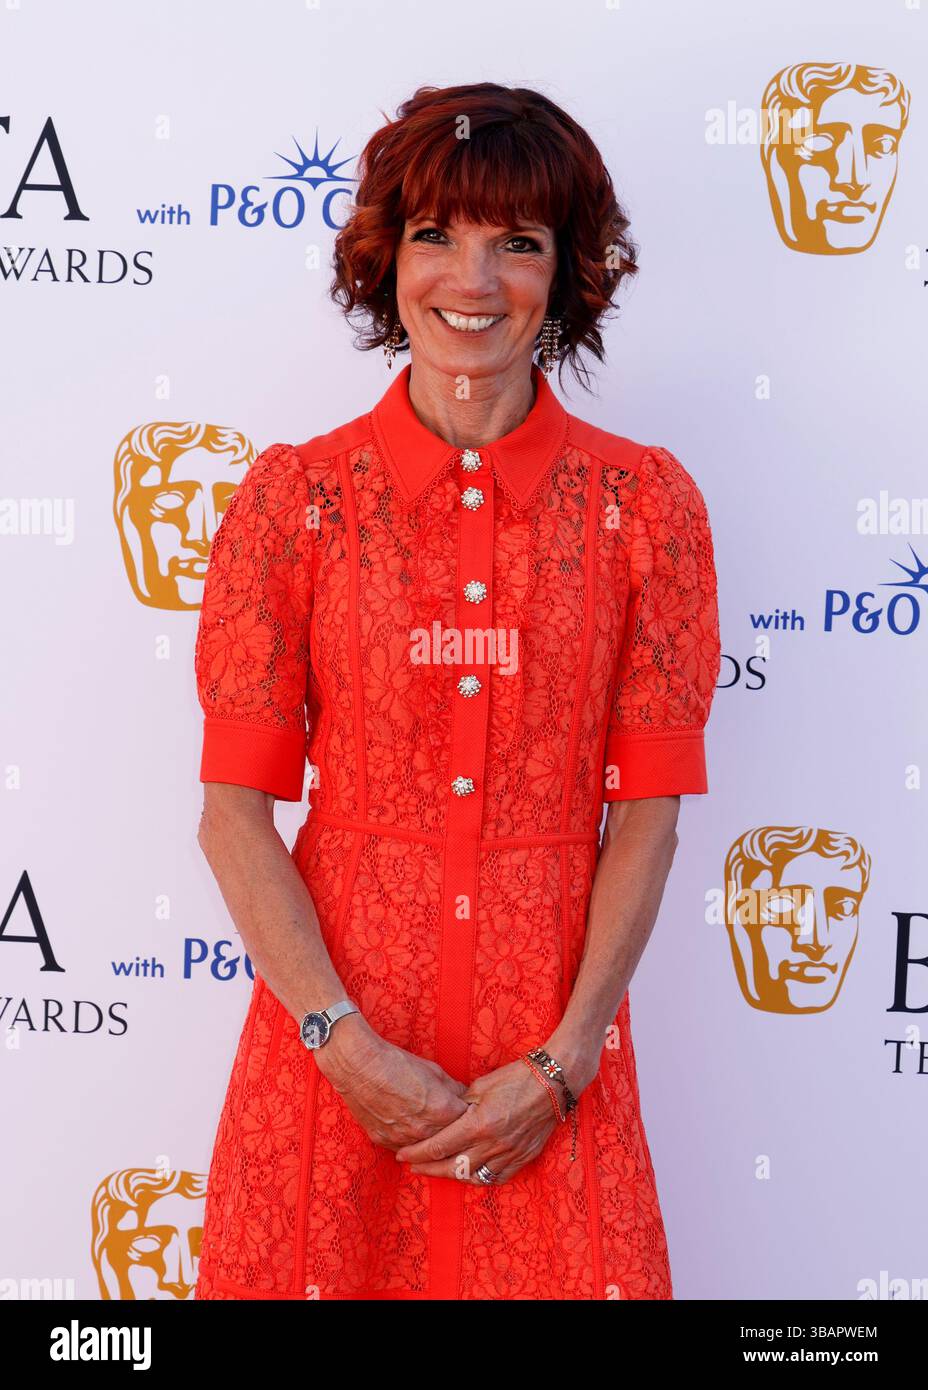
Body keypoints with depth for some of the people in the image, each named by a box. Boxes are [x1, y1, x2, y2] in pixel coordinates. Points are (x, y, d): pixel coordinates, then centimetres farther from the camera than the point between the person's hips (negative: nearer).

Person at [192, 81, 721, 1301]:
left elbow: (648, 814, -3)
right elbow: (234, 811, -4)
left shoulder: (643, 502, -2)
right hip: (335, 1035, 0)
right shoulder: (294, 497, -3)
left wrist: (558, 1064, -10)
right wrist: (347, 1042, -12)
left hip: (552, 1046, 0)